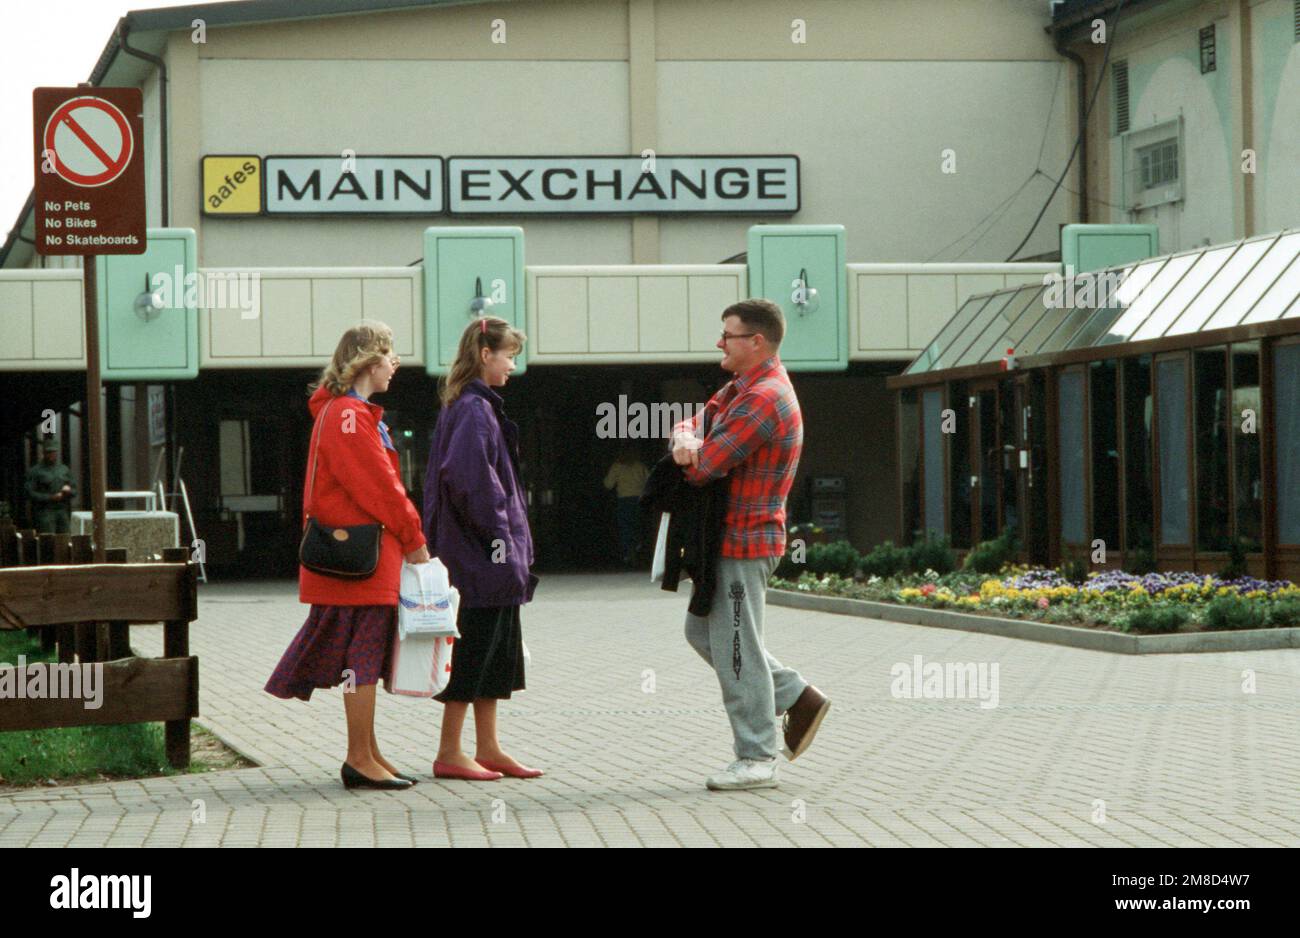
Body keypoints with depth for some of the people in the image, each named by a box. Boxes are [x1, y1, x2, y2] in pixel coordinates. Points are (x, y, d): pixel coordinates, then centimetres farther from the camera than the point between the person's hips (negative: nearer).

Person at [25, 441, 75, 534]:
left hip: (63, 512, 5)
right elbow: (30, 494, -7)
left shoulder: (64, 469, 18)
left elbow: (75, 490, 20)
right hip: (44, 512, -5)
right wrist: (51, 497, -14)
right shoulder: (35, 471, 2)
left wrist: (69, 490, -5)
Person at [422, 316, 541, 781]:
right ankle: (449, 754, 0)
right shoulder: (475, 409, -15)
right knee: (475, 650, -5)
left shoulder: (470, 405, 16)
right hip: (482, 551, -10)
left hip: (486, 551, 10)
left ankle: (488, 748, 18)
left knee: (497, 652, 13)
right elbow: (466, 474, -26)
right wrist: (495, 531, -20)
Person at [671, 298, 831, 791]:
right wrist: (685, 438, -16)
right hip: (732, 539, 11)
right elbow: (697, 420, 9)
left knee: (735, 648, -5)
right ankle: (798, 698, 21)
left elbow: (705, 467, -23)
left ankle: (757, 759, 3)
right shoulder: (740, 388, 14)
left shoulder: (763, 399, -21)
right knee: (703, 632, 18)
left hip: (745, 542, -11)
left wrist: (690, 459, 1)